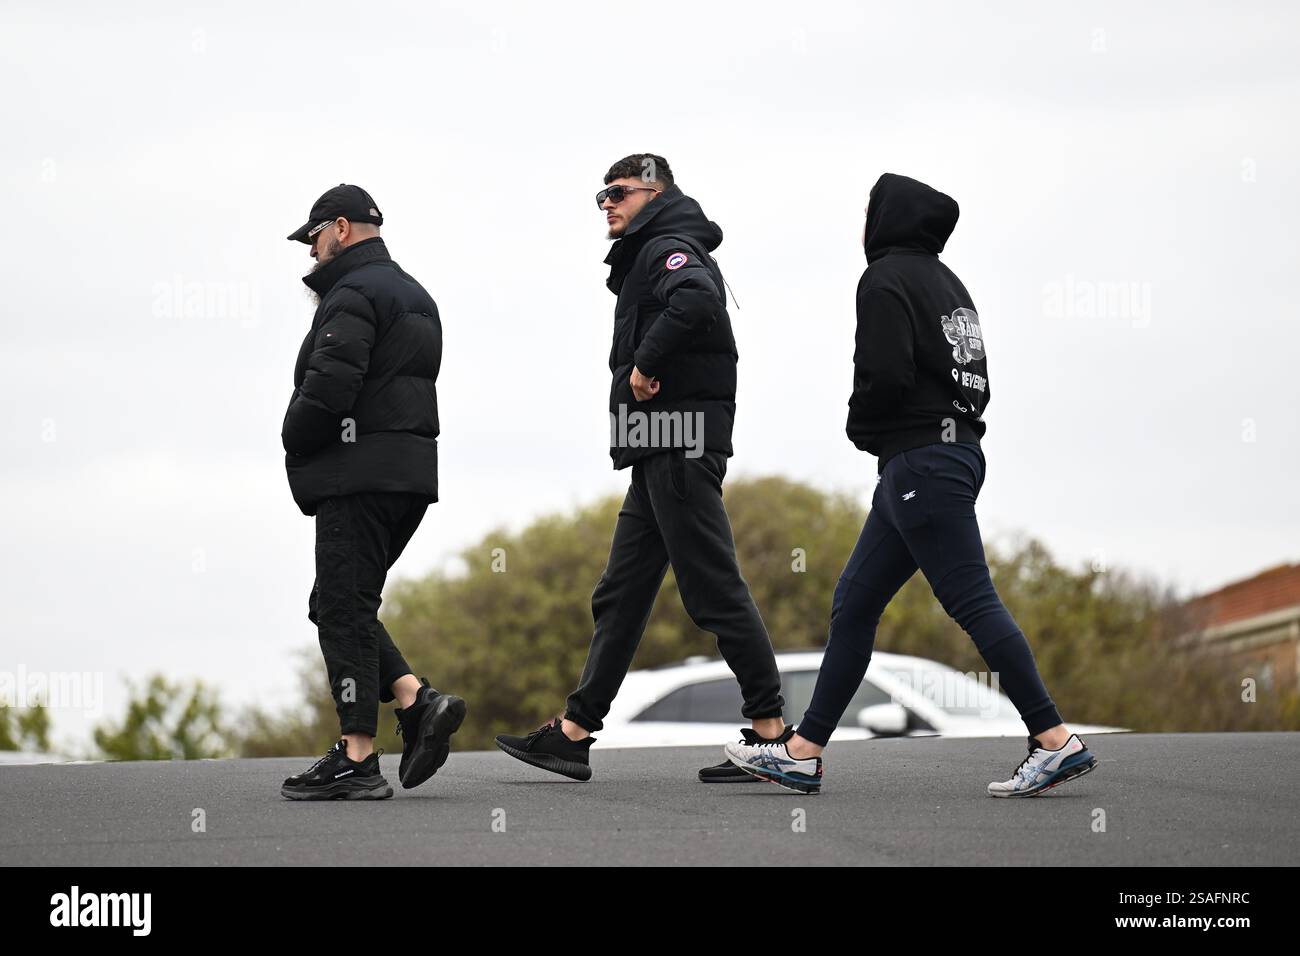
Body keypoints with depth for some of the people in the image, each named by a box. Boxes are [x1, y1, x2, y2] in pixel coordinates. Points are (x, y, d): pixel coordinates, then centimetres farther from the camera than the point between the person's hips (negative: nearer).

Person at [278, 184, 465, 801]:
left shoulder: (353, 294, -10)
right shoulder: (415, 297, 23)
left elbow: (329, 384, -21)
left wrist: (295, 447, -4)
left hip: (360, 472, -10)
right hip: (412, 474, 10)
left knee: (344, 609, -7)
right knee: (340, 606, 15)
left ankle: (356, 760, -9)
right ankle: (417, 700, 0)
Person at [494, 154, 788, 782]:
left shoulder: (668, 248, -8)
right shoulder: (643, 259, 23)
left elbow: (697, 299, -30)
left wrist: (645, 363, -22)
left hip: (681, 449, -11)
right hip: (658, 455, 11)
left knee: (714, 588, -10)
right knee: (620, 595, 11)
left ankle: (771, 730, -9)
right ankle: (573, 735, 14)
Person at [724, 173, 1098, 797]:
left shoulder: (886, 279, -8)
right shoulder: (945, 281, 20)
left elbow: (887, 376, -20)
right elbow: (974, 378, 17)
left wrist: (861, 428, 0)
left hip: (920, 460, -10)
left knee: (972, 602, -12)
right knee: (854, 604, 10)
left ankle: (1055, 741, -14)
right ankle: (802, 753, 11)